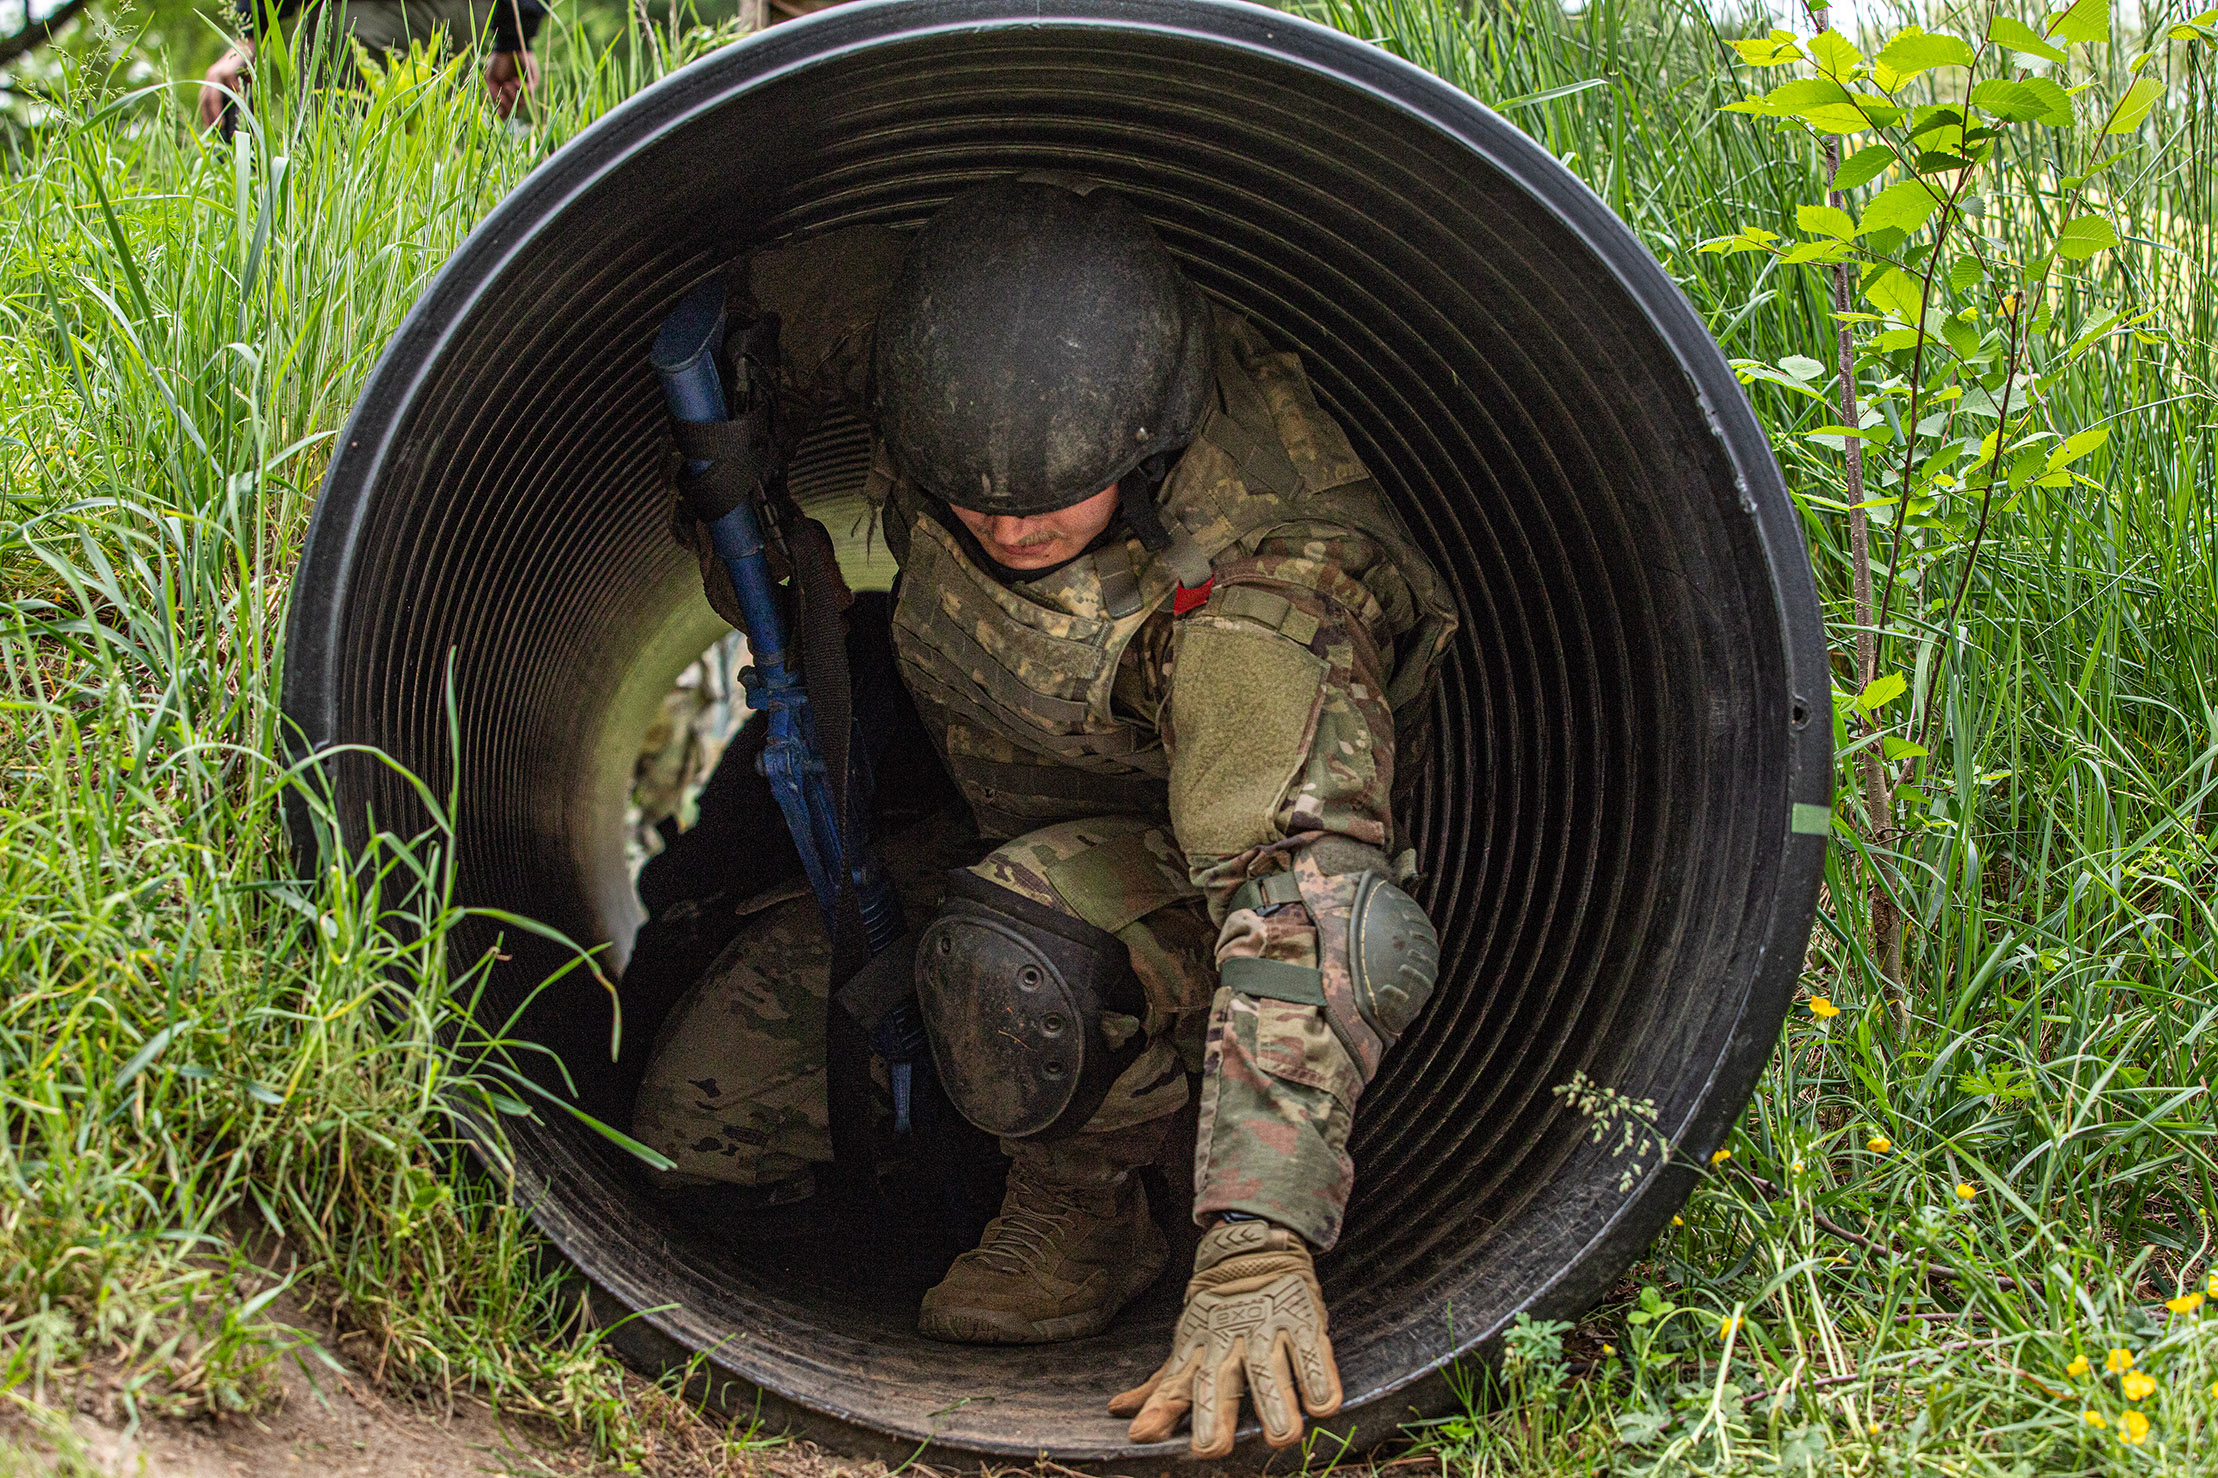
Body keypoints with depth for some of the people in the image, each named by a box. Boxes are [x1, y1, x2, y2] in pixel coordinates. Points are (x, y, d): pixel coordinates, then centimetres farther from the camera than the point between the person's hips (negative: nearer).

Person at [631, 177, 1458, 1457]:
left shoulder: (1259, 574, -37)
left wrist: (1261, 1245, -53)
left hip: (1194, 868, -6)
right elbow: (722, 332, 0)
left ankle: (1088, 1202, -9)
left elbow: (1300, 884, -45)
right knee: (702, 1113, -5)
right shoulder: (925, 322, -21)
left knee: (1016, 957, -39)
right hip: (1012, 837, 6)